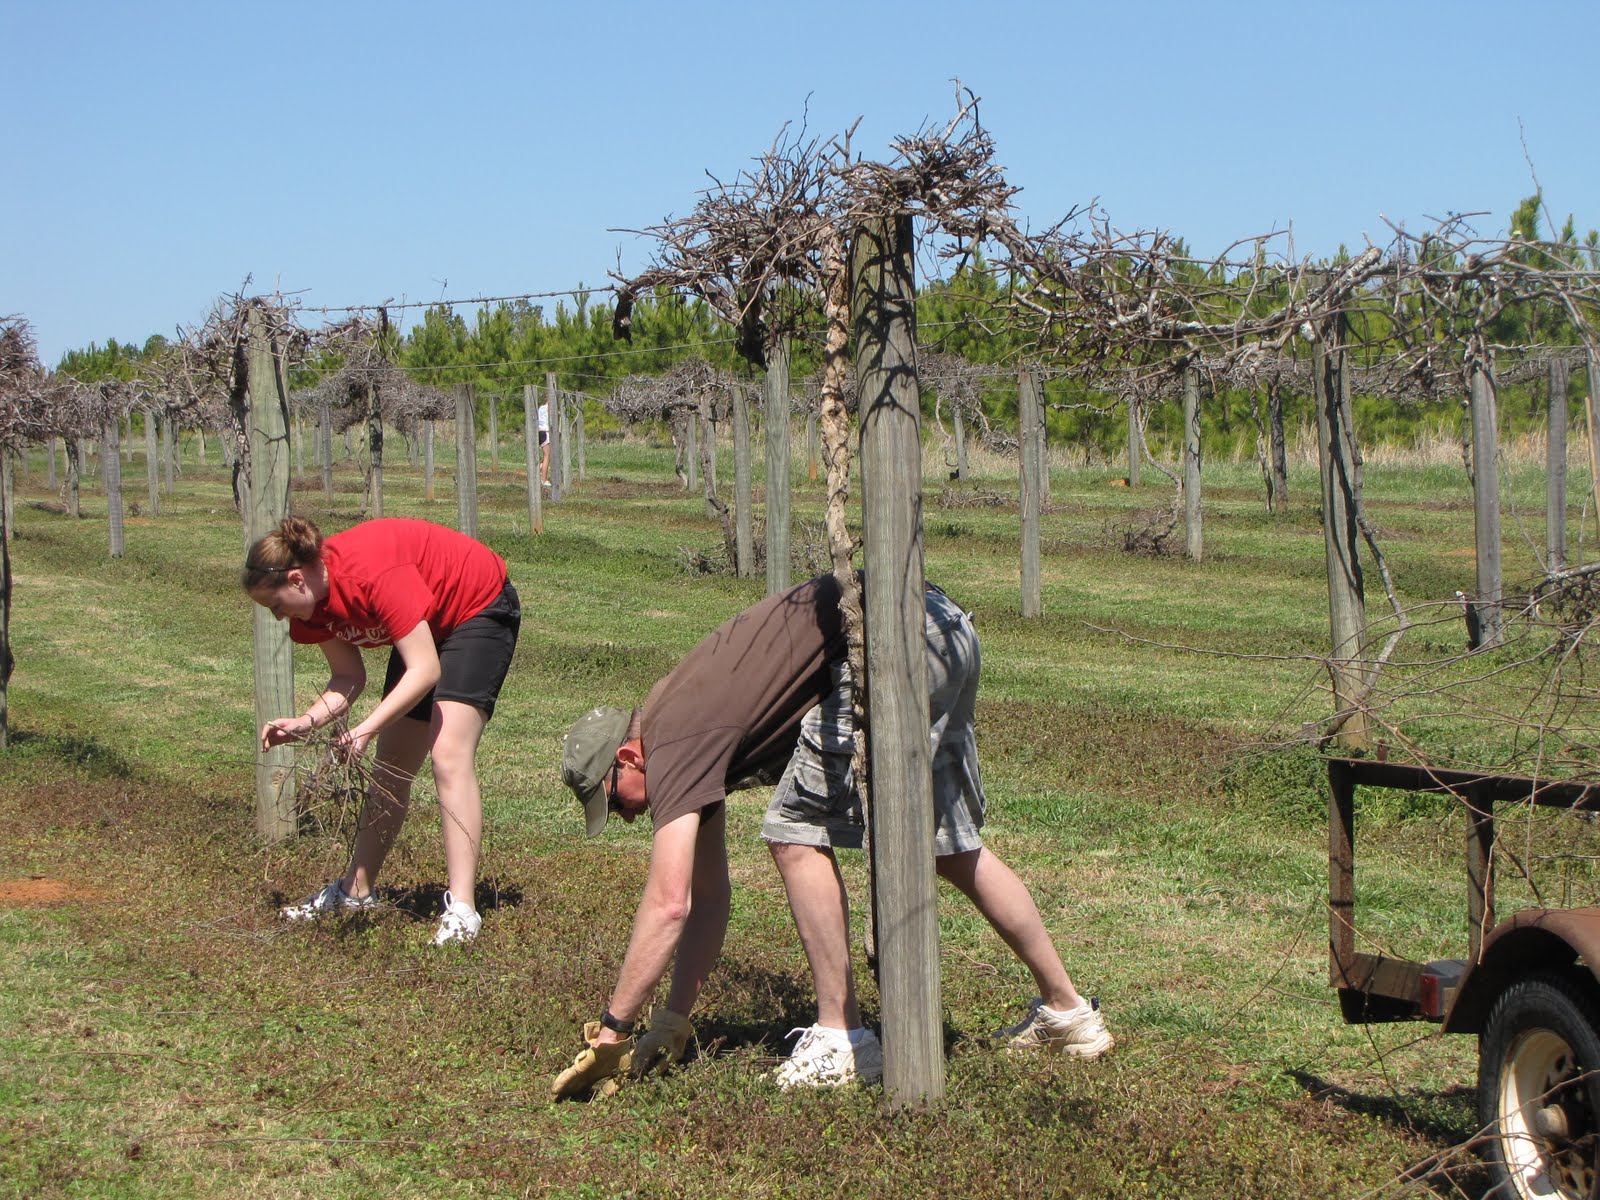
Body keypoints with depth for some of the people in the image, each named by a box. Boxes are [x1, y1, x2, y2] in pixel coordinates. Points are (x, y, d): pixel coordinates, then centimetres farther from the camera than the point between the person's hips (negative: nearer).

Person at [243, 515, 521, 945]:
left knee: (449, 757, -22)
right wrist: (305, 722, -21)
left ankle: (461, 908, -26)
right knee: (391, 767, 13)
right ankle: (357, 889, 27)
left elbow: (425, 670, -36)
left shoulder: (372, 574, -36)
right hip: (428, 626, 9)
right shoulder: (314, 601, -11)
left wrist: (367, 728, -42)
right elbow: (348, 677, -3)